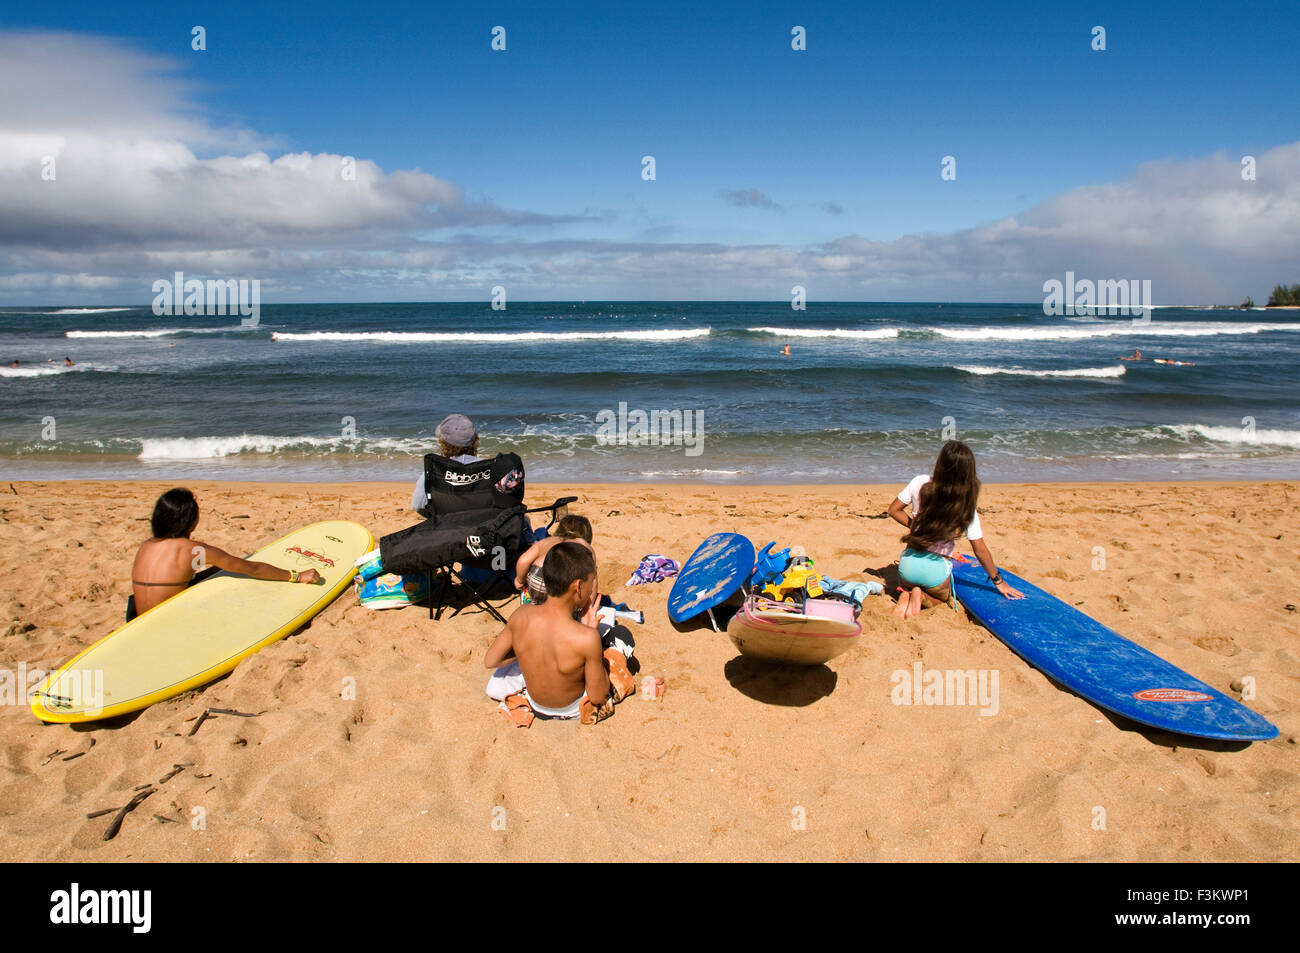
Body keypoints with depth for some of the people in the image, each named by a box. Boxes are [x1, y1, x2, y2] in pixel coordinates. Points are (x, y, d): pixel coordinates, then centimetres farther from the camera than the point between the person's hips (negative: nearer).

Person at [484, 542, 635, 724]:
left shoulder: (521, 615, -24)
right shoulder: (587, 638, -37)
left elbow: (489, 661, -9)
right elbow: (598, 697, -22)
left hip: (536, 707, 4)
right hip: (573, 711, -4)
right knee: (621, 633, 12)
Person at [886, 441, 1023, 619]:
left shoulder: (920, 483, -9)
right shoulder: (966, 505, -10)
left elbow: (893, 510, 3)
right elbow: (980, 550, -3)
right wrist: (999, 581, 9)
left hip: (909, 563, 1)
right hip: (936, 571, -1)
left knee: (906, 586, 35)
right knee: (942, 598, 32)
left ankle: (906, 594, -2)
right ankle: (921, 597, -3)